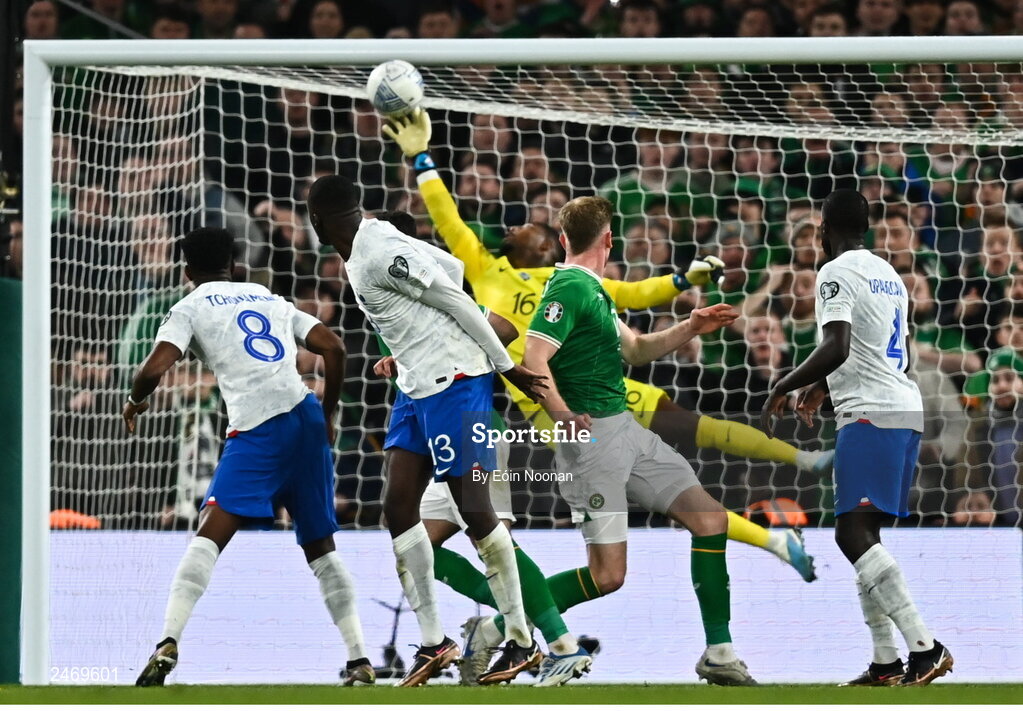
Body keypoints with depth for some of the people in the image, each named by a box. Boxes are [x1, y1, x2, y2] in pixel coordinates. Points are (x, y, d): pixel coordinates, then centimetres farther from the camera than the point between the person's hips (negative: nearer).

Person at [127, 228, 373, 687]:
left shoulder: (189, 309, 10)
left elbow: (155, 368, -5)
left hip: (257, 428, -5)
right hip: (307, 419, 5)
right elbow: (332, 347, 16)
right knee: (320, 547, 14)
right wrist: (327, 416, 26)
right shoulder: (270, 300, 25)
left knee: (209, 536, -11)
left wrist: (135, 401, 17)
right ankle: (360, 661, 8)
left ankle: (167, 645, -28)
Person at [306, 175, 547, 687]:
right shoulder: (368, 245, 10)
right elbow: (453, 268, 15)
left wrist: (505, 365, -10)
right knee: (398, 506, 3)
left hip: (455, 383, -10)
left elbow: (456, 299, -16)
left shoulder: (380, 255, -18)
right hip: (416, 389, 10)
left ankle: (522, 641, 5)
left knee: (474, 509, -5)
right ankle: (433, 644, 6)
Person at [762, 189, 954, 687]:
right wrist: (826, 387, 38)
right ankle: (885, 664, 8)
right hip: (907, 409, 9)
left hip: (870, 416, -9)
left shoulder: (837, 273, -8)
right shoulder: (889, 274, 20)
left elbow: (837, 347, -22)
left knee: (854, 533, -15)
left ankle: (924, 647, -26)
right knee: (862, 534, 13)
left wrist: (783, 388, -11)